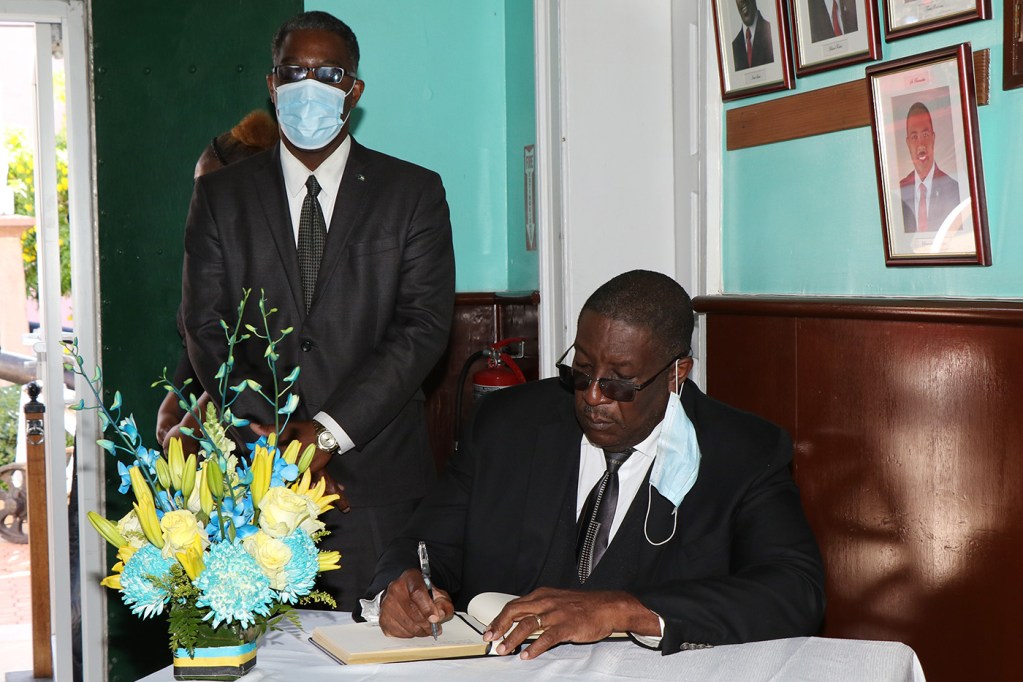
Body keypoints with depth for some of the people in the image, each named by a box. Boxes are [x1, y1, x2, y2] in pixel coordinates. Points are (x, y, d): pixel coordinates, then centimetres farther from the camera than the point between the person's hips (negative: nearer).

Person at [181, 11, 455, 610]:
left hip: (379, 477, -1)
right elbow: (205, 327, 3)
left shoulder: (414, 192, 5)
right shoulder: (221, 195, 10)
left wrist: (326, 432, -13)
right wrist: (273, 439, -10)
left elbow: (425, 326, -5)